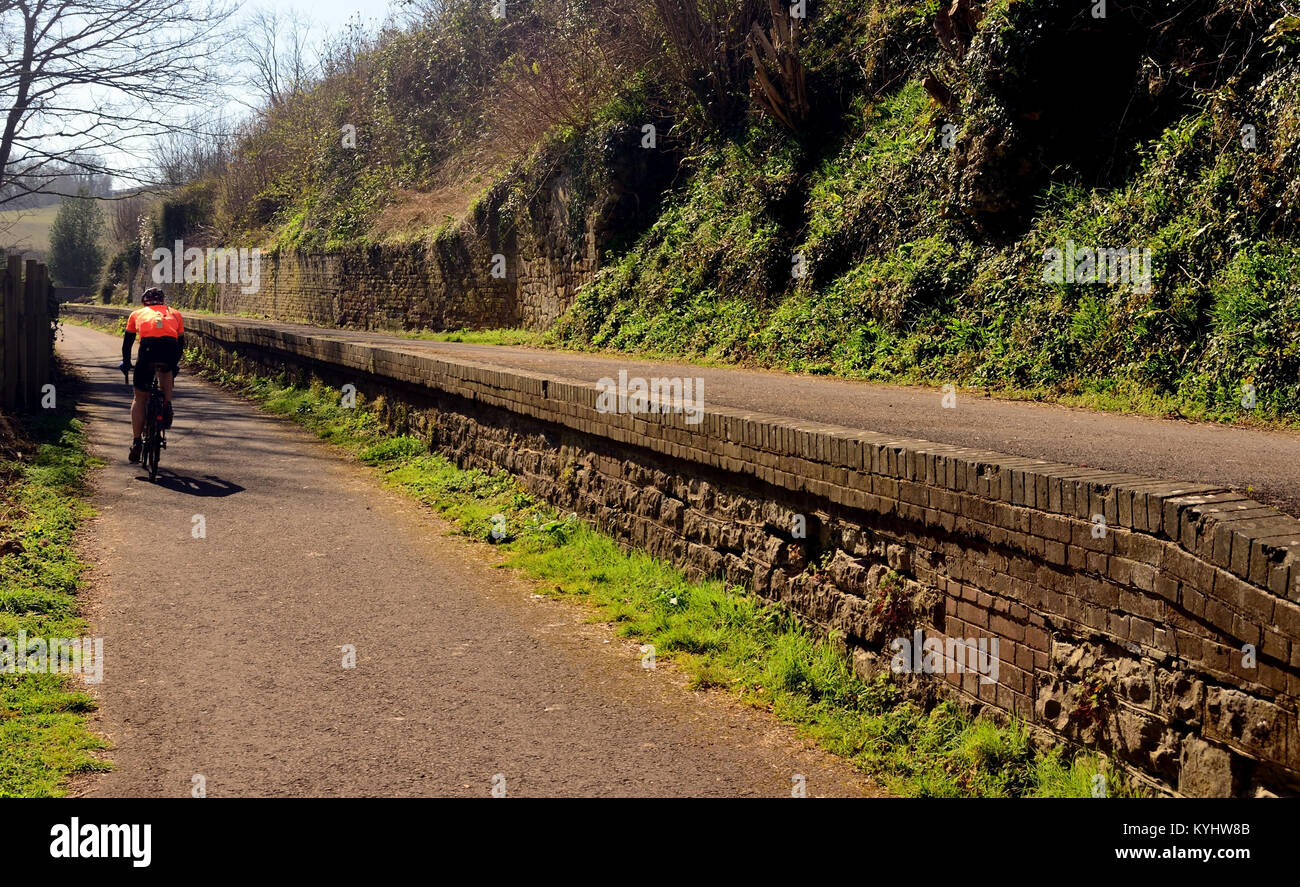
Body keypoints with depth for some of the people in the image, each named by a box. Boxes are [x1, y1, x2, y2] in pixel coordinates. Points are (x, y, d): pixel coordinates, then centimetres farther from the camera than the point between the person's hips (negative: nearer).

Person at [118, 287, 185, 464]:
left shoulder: (138, 313, 31)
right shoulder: (174, 313, 32)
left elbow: (127, 341, 34)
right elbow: (181, 342, 33)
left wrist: (125, 363, 47)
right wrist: (175, 364, 46)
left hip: (148, 347, -1)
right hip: (170, 348, 1)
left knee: (140, 398, 13)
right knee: (166, 371, 38)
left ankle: (136, 442, 6)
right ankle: (167, 406, 16)